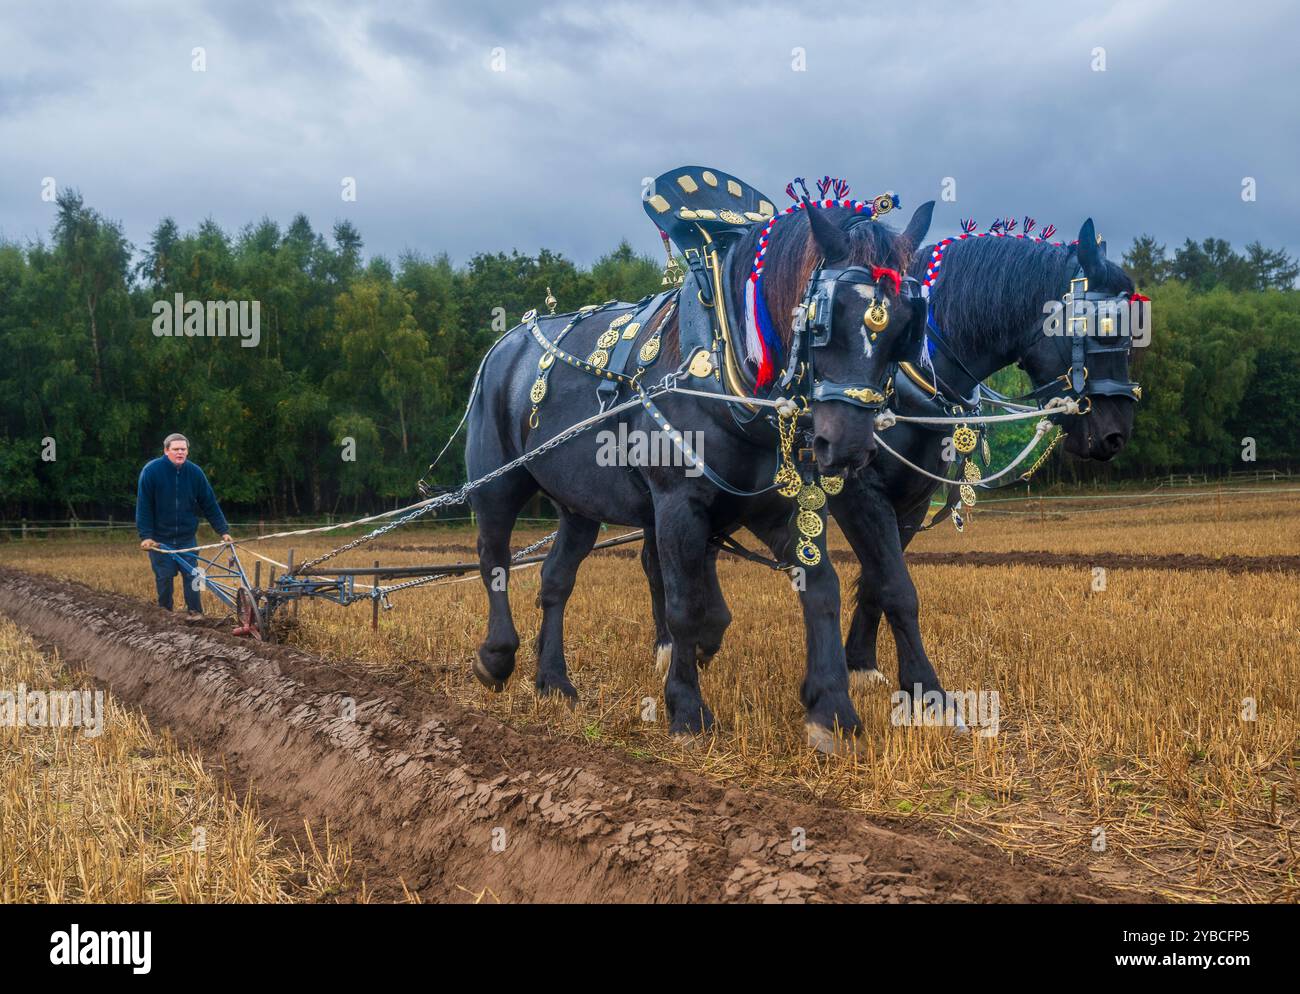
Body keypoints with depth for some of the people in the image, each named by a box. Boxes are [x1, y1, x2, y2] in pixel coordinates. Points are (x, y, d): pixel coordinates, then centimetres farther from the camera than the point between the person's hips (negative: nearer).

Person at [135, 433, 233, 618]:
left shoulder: (194, 472, -3)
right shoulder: (151, 471, -10)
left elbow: (210, 504, 1)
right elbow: (143, 506, -10)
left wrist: (223, 531, -3)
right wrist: (146, 536, -17)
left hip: (187, 537, 2)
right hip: (160, 538, -2)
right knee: (164, 577, 2)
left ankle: (195, 612, 6)